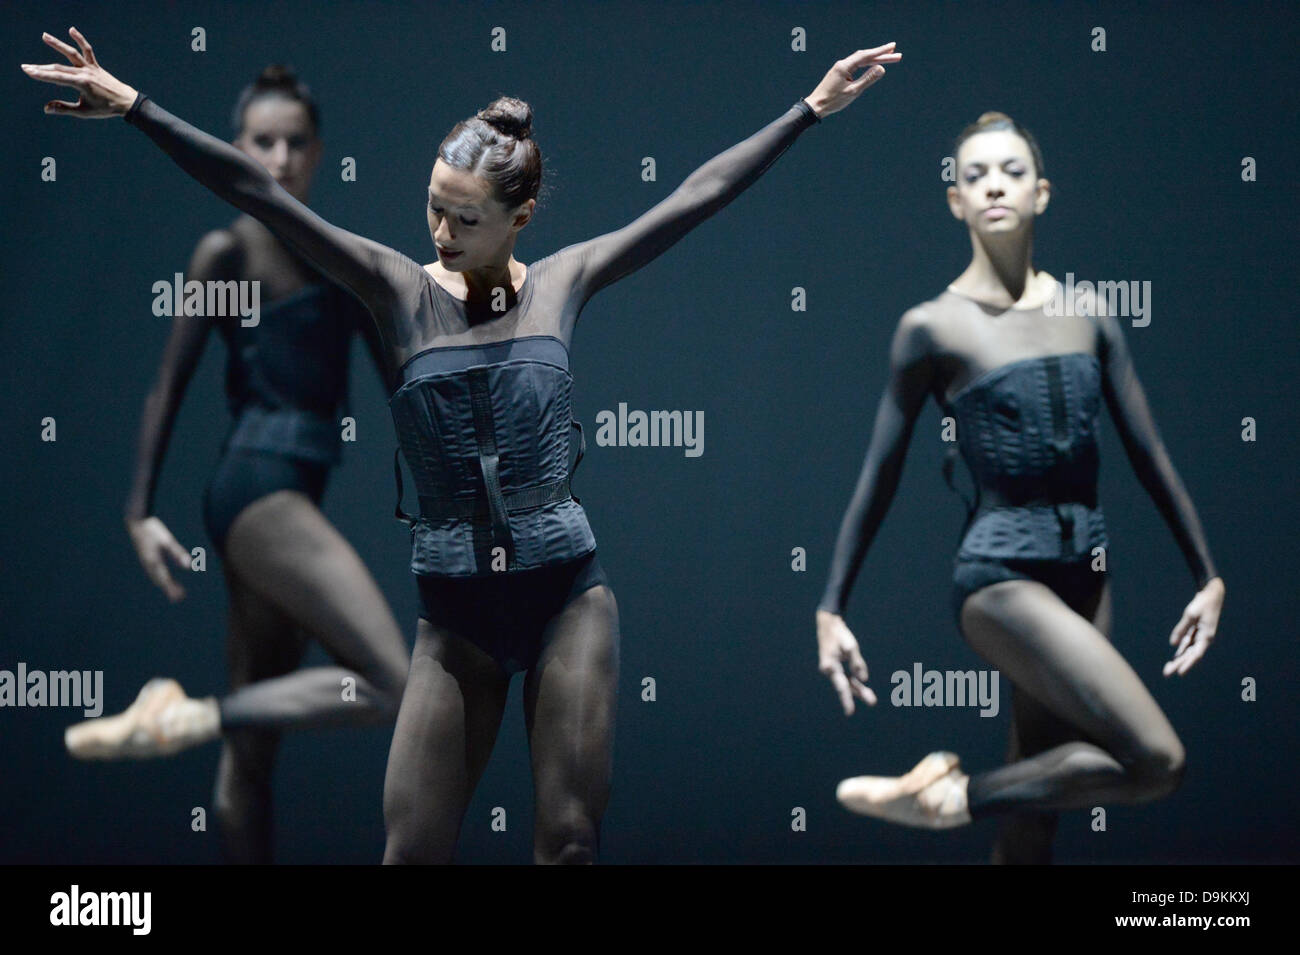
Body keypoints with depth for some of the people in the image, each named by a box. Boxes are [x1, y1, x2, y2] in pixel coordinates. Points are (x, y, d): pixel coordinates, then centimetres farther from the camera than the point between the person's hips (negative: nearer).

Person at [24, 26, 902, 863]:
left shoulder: (563, 282, 3)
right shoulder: (403, 291, -1)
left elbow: (700, 195, 6)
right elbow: (260, 195, -8)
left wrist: (813, 107, 7)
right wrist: (132, 106, -15)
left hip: (567, 594, 0)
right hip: (456, 613, 0)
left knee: (570, 841, 1)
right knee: (414, 848, -1)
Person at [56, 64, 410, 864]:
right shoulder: (227, 252, -2)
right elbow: (170, 386, -3)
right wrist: (141, 511, -9)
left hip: (295, 501, 7)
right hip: (258, 488, -7)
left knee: (255, 749, 9)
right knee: (398, 684, -22)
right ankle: (189, 719, -18)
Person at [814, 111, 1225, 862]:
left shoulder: (1087, 315, 9)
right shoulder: (934, 327, -4)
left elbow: (1150, 455, 13)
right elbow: (878, 480, 0)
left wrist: (1208, 575, 12)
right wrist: (831, 610, -1)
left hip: (1086, 569, 6)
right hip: (1001, 573, -5)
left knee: (1035, 820, 6)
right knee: (1157, 760, -19)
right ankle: (958, 795, -5)